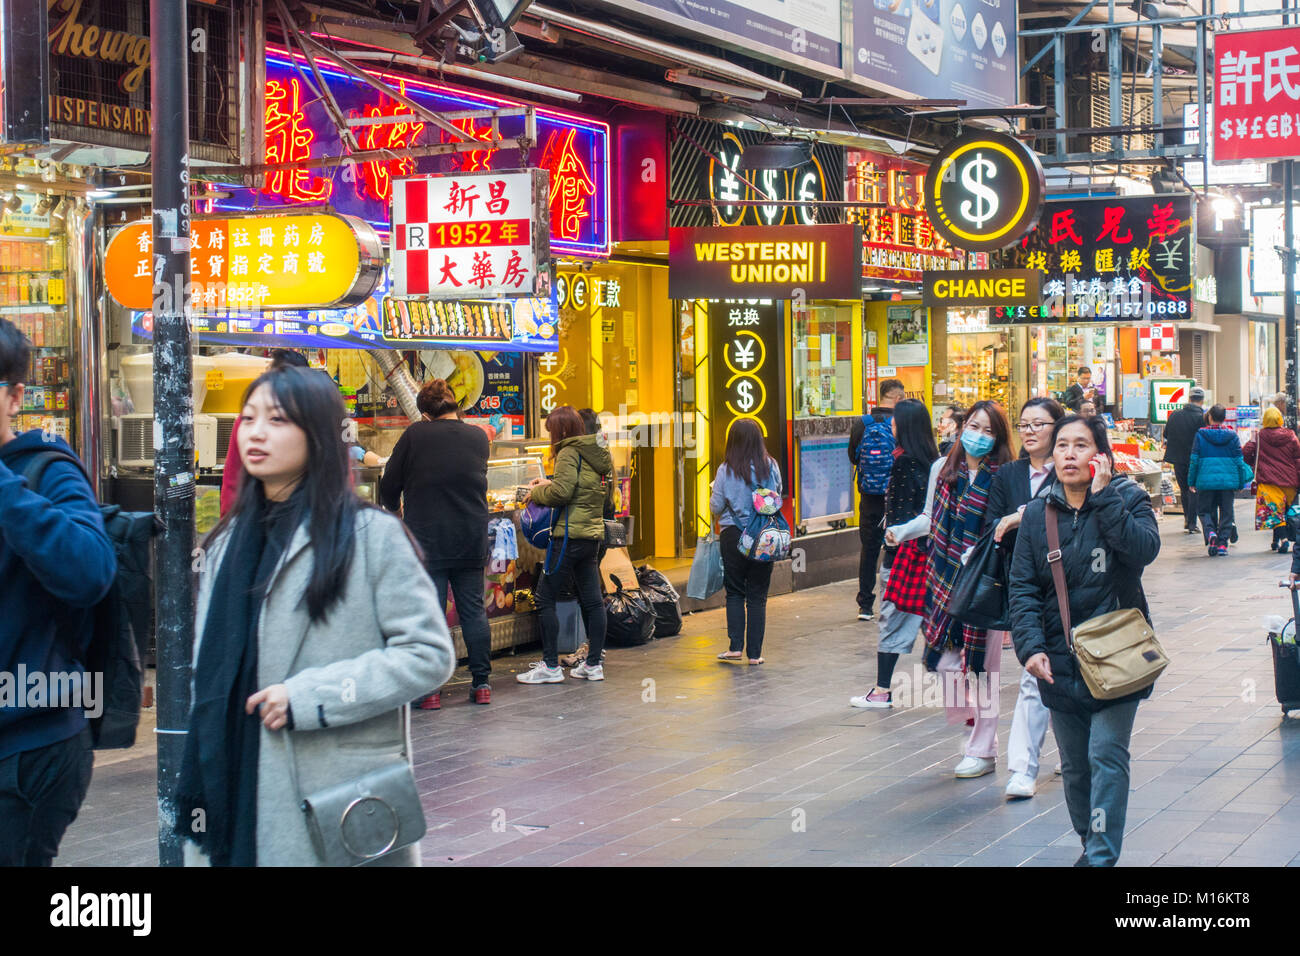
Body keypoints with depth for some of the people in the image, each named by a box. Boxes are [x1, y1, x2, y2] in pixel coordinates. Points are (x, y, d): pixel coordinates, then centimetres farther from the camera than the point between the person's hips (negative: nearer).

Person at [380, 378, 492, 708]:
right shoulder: (478, 437, 4)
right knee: (473, 610, 11)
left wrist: (396, 507, 20)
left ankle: (430, 690, 0)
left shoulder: (416, 435, -6)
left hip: (428, 539, -3)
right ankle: (481, 684, 14)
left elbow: (388, 487, 0)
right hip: (472, 539, 3)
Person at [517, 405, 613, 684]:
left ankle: (550, 666, -4)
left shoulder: (569, 453, -10)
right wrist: (550, 484, 18)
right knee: (592, 600, 10)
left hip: (571, 534, -9)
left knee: (545, 597, -3)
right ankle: (593, 664, 13)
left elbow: (561, 492, -19)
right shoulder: (598, 454, 15)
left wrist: (536, 492, -1)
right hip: (593, 533, 9)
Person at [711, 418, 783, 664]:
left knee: (735, 593, 11)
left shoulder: (726, 470, -8)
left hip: (733, 535, -1)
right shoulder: (770, 466, -3)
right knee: (757, 595, 7)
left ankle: (736, 646, 3)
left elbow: (716, 506, -3)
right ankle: (755, 652, 6)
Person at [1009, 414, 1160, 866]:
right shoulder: (1037, 514, 5)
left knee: (1106, 756, -11)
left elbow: (1144, 549, -22)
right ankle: (1090, 843, 27)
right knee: (1074, 765, 11)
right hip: (1060, 660, 3)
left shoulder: (1128, 500, -2)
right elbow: (1022, 587, 0)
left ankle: (1102, 854, -7)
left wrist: (1104, 496, -22)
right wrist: (1031, 646, -13)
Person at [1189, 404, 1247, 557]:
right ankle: (1223, 543, 5)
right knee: (1226, 511, 10)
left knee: (1206, 510, 10)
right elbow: (1239, 461, 5)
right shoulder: (1232, 436, 3)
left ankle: (1210, 533, -17)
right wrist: (1241, 483, 13)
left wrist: (1191, 481, 7)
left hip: (1206, 480, -1)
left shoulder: (1200, 435, -2)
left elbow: (1194, 460, -1)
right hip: (1228, 480, 1)